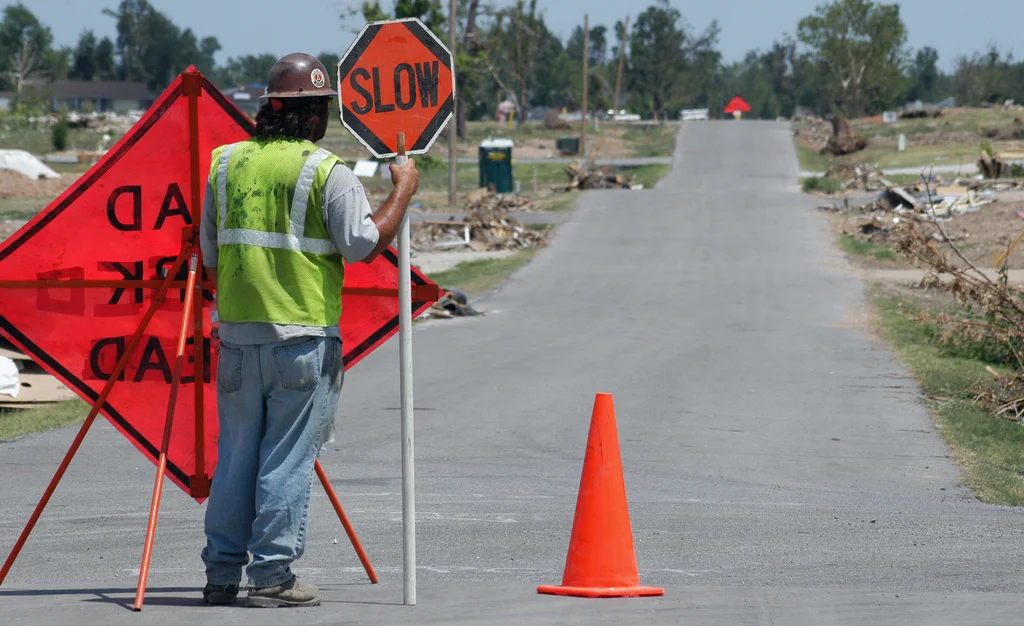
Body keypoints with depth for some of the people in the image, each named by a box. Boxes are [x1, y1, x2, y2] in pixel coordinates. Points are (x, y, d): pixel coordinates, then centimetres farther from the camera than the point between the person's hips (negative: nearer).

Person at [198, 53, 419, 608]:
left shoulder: (227, 163, 9)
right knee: (288, 455, -1)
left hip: (237, 330, 5)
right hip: (302, 334, -5)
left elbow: (211, 255, 15)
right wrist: (403, 191, 2)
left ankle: (222, 572, 12)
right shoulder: (326, 171, -7)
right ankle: (271, 575, -2)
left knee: (236, 452, 11)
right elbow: (363, 243, -9)